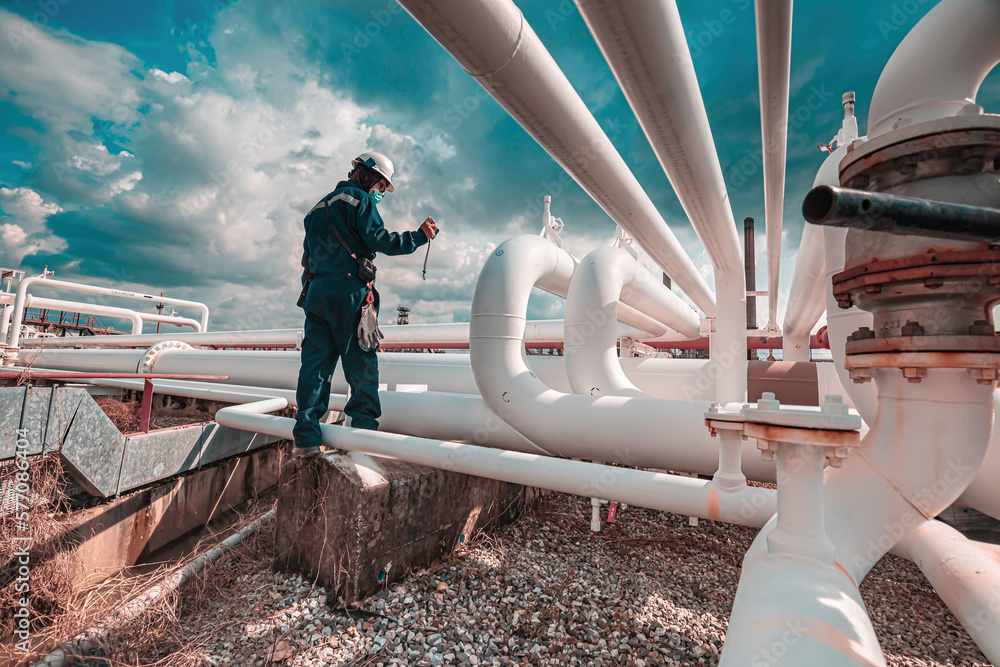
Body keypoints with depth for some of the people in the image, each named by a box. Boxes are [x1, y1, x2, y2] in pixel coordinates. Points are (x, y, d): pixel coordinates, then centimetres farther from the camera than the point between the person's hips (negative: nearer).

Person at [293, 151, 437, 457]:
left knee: (315, 361, 3)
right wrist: (419, 236, -7)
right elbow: (377, 239, -12)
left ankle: (306, 436, 1)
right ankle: (364, 427, 4)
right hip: (350, 290, -7)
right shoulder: (360, 200, 2)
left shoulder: (319, 207, 27)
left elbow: (307, 256, 25)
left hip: (317, 291, 7)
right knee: (361, 362, 0)